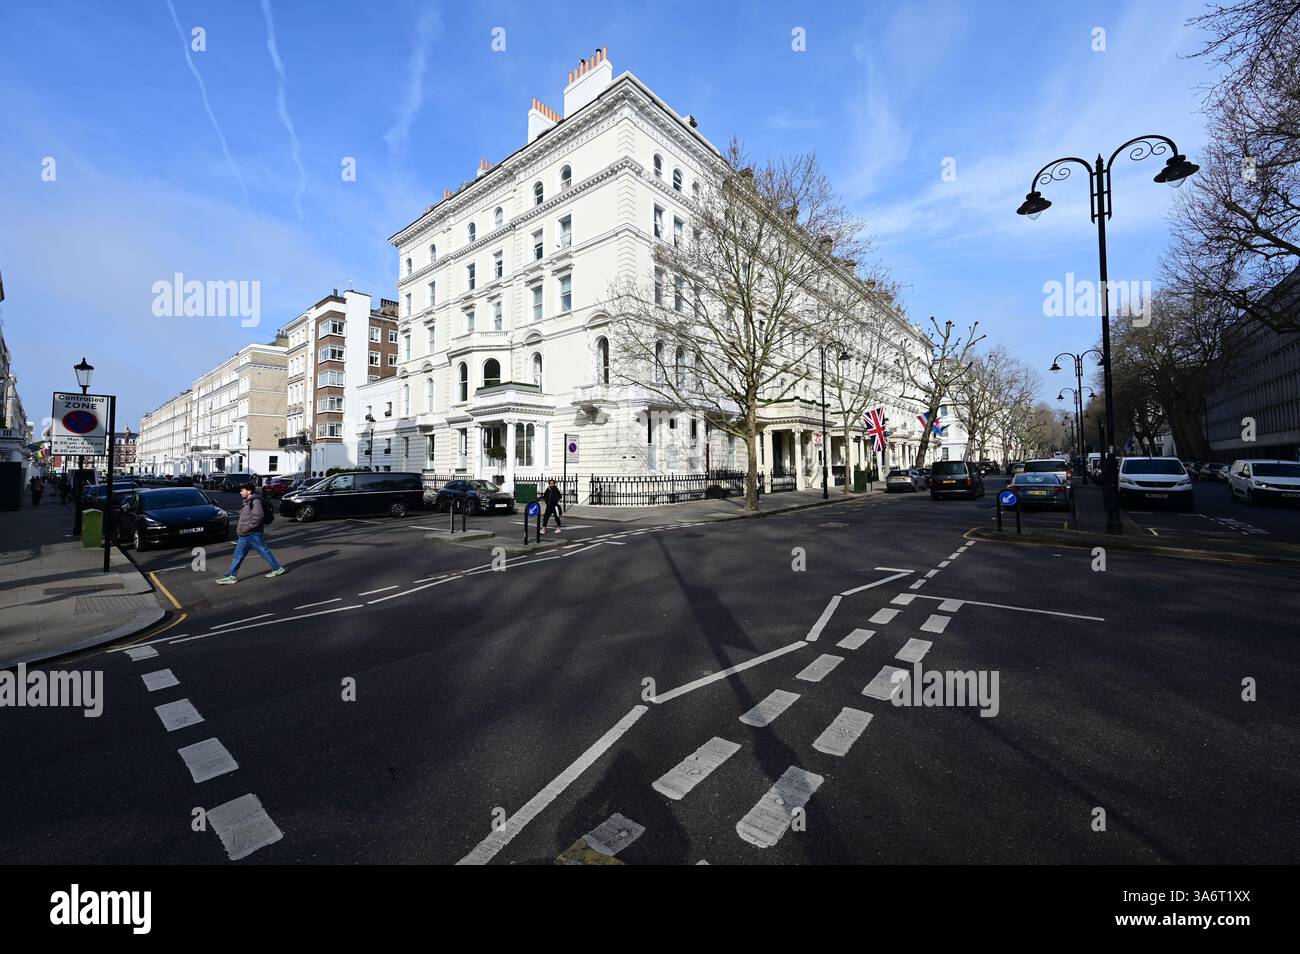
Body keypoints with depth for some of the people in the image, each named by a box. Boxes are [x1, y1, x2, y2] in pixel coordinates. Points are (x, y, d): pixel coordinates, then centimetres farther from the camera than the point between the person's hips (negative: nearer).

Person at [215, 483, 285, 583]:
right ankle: (231, 576, 13)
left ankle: (277, 568, 9)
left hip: (253, 534, -10)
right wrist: (240, 528, 16)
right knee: (238, 555, 9)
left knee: (264, 551, -1)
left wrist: (248, 527, -23)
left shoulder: (255, 501, -15)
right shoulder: (247, 502, 15)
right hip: (244, 535, 10)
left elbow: (259, 516, -26)